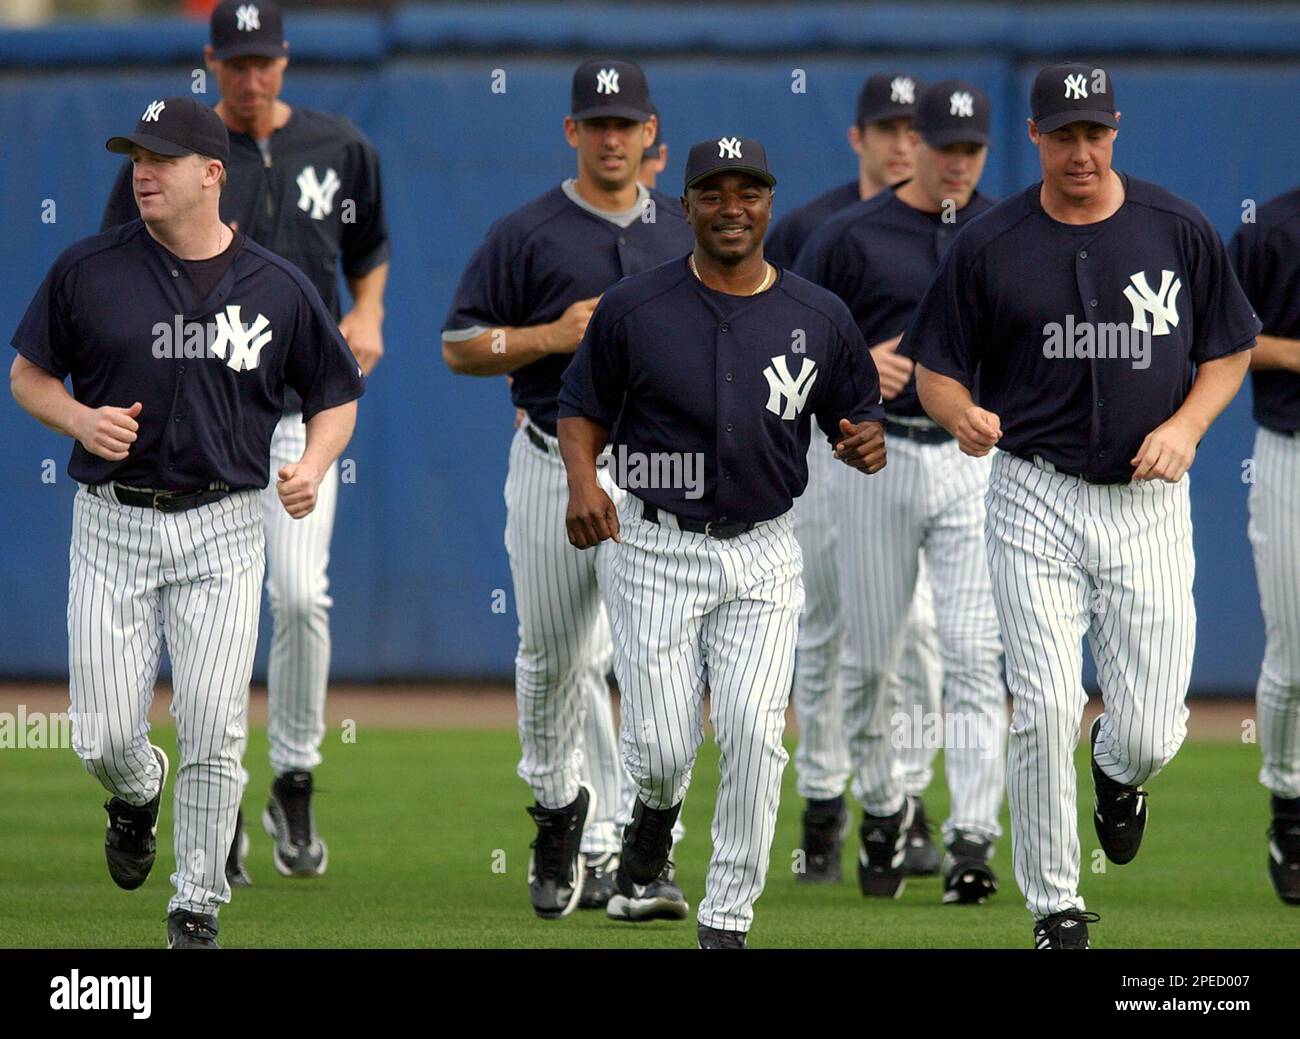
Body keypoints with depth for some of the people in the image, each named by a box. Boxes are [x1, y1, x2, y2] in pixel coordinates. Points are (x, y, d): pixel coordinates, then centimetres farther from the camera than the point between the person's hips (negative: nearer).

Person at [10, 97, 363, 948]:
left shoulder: (279, 288, 1)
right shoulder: (89, 271, -1)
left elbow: (337, 394, 11)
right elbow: (29, 374, 8)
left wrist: (312, 466, -8)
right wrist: (80, 420, -13)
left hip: (223, 528, 0)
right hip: (113, 521, 0)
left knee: (213, 734, -4)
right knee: (104, 738, -2)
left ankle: (198, 910, 10)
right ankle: (138, 794, 35)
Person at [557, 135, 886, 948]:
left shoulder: (820, 319, 2)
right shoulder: (634, 308, -3)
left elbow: (859, 416, 12)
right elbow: (583, 408, 4)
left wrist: (868, 443, -12)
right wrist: (582, 480, -16)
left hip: (763, 553, 1)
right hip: (656, 551, -1)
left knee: (754, 732, -12)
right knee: (663, 747, -4)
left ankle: (728, 923, -1)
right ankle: (658, 805, 35)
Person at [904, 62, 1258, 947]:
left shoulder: (1179, 231, 2)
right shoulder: (990, 245, -1)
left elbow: (1229, 350, 11)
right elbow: (935, 368, 5)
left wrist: (1186, 425, -7)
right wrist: (963, 415, -18)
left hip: (1148, 504, 1)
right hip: (1036, 501, -1)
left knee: (1149, 735, -2)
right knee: (1046, 713, -10)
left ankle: (1119, 771, 37)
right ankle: (1055, 907, 6)